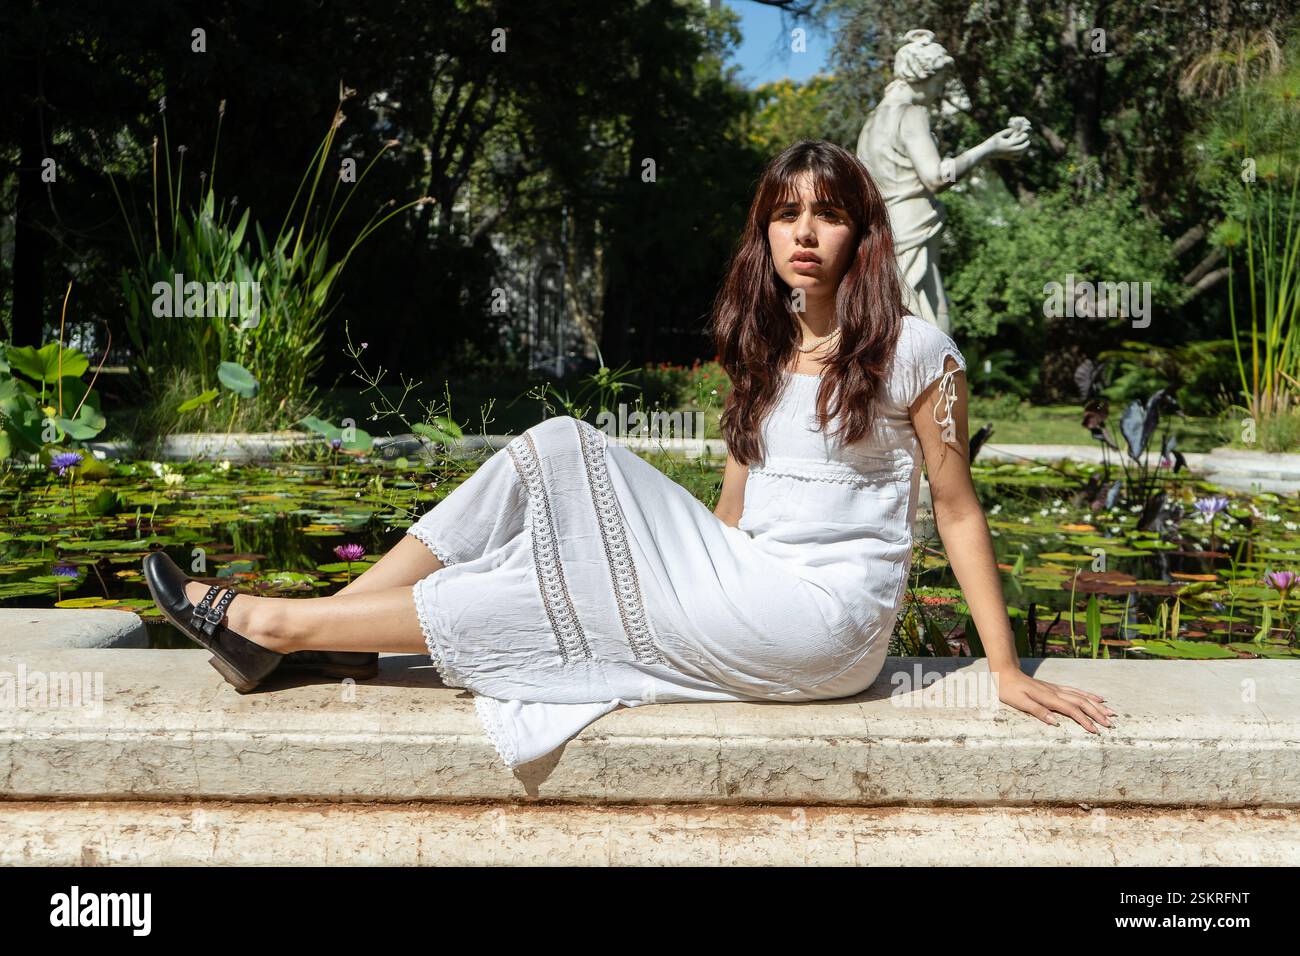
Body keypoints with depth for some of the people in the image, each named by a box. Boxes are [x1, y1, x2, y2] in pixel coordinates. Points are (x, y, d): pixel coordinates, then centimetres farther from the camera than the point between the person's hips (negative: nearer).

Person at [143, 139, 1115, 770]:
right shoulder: (763, 351, 13)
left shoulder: (915, 352, -7)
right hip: (746, 585, 6)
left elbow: (958, 509, -5)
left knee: (552, 590, -16)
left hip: (826, 623, -6)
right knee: (560, 454, -9)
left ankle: (273, 623, -6)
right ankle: (314, 622, -11)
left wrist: (1009, 670, -5)